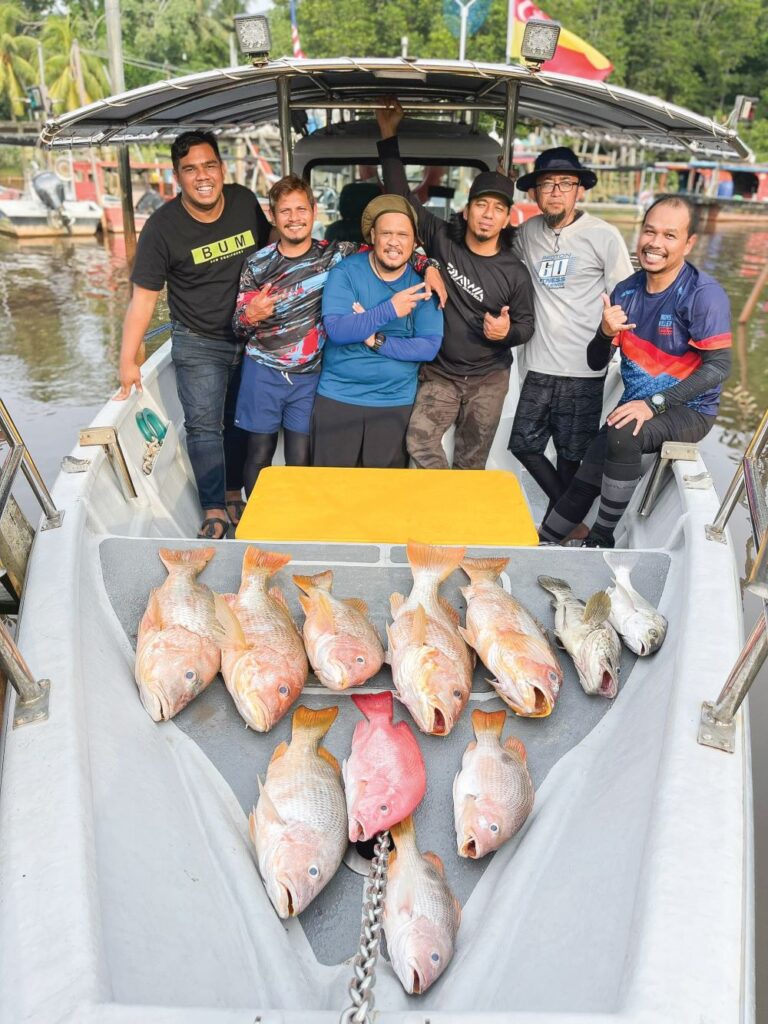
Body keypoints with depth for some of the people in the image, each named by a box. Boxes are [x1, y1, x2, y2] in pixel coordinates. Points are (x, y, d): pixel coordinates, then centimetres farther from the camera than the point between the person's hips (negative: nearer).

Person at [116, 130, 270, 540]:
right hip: (199, 344, -4)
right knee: (204, 426, -6)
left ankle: (234, 497, 29)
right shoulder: (163, 226, -16)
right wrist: (128, 360, -15)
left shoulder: (245, 201, -6)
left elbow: (268, 252, 12)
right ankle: (214, 511, 5)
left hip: (251, 337, 4)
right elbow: (144, 295, -14)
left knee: (241, 422, 13)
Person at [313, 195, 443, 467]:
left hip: (395, 403, 1)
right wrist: (389, 310, -27)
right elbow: (336, 330, -19)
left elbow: (429, 347, -10)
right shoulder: (345, 272, -7)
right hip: (337, 398, -1)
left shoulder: (423, 281, -2)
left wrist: (376, 340, -19)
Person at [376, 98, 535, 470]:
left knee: (471, 462, 7)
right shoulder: (442, 239, -5)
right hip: (439, 373, 0)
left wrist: (508, 332, -20)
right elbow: (401, 198, -3)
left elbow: (526, 324, 4)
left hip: (488, 380, 0)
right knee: (418, 442, -17)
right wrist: (388, 136, -5)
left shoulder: (515, 272, -6)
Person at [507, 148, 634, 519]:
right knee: (524, 444, 8)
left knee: (570, 455, 6)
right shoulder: (527, 233, 6)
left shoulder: (604, 236, -5)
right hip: (538, 366, 4)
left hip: (583, 370, -4)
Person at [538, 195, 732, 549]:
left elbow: (719, 366, -20)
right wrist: (606, 332, -19)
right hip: (638, 405, 6)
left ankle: (601, 540, -16)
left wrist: (654, 404, -27)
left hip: (688, 411, -5)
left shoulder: (703, 294, -16)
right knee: (583, 484, 1)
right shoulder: (626, 291, 0)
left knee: (623, 435, -33)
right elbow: (596, 363, 4)